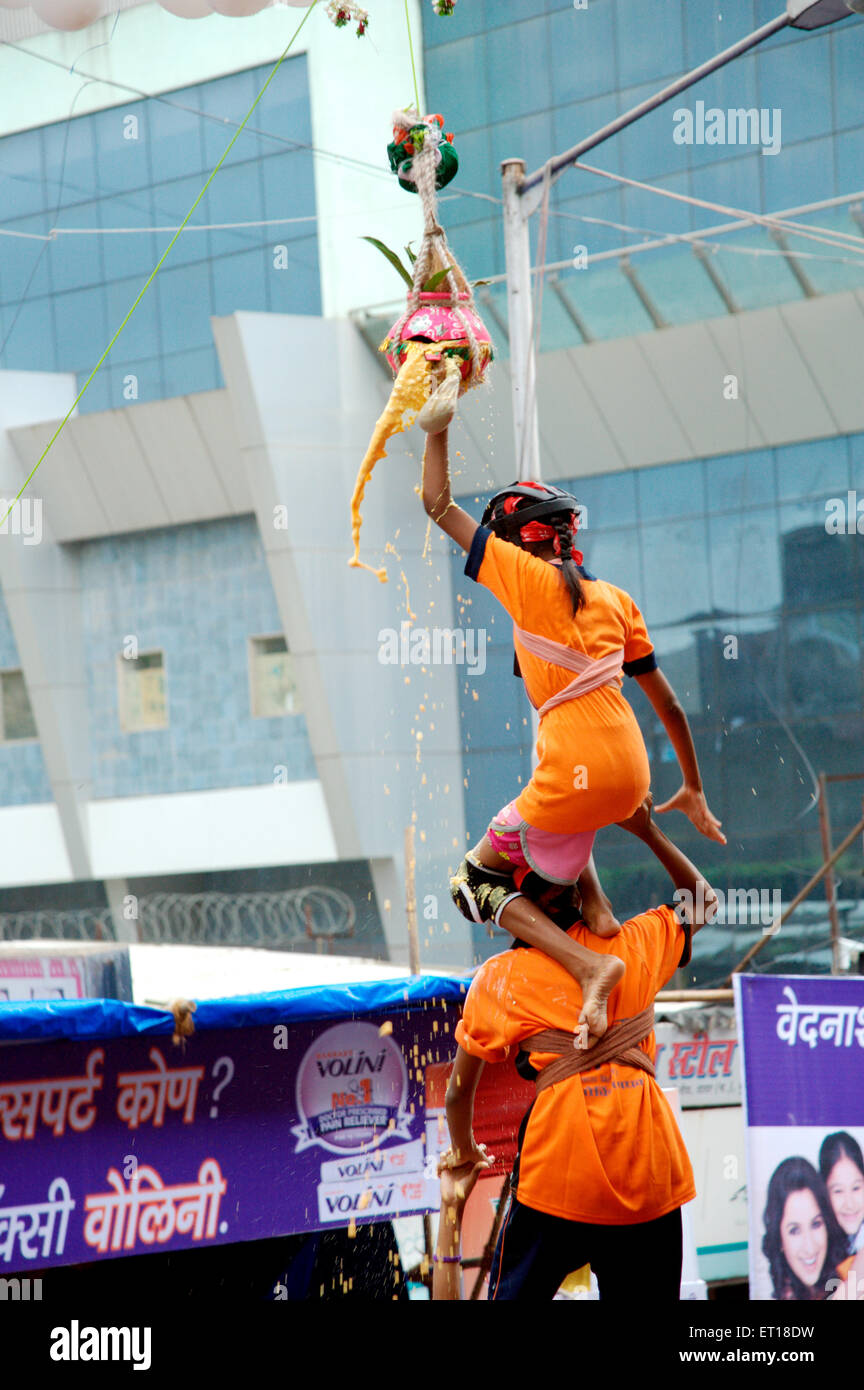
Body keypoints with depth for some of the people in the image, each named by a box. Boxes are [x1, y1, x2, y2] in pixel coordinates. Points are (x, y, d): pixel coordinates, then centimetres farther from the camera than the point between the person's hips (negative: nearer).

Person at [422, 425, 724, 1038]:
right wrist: (694, 791, 26)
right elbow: (668, 704, 18)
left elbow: (439, 504, 6)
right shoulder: (616, 600, 16)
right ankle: (596, 913, 18)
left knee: (476, 881, 9)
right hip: (632, 778, 7)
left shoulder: (526, 577, 0)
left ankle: (588, 966, -13)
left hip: (576, 777, -7)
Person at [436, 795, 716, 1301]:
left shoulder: (498, 978, 8)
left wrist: (464, 1152, 34)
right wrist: (649, 832, 30)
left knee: (517, 1292, 11)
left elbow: (459, 1092, 16)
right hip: (651, 1167, 3)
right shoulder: (631, 946, 13)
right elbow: (703, 901, 33)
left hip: (561, 1169, -3)